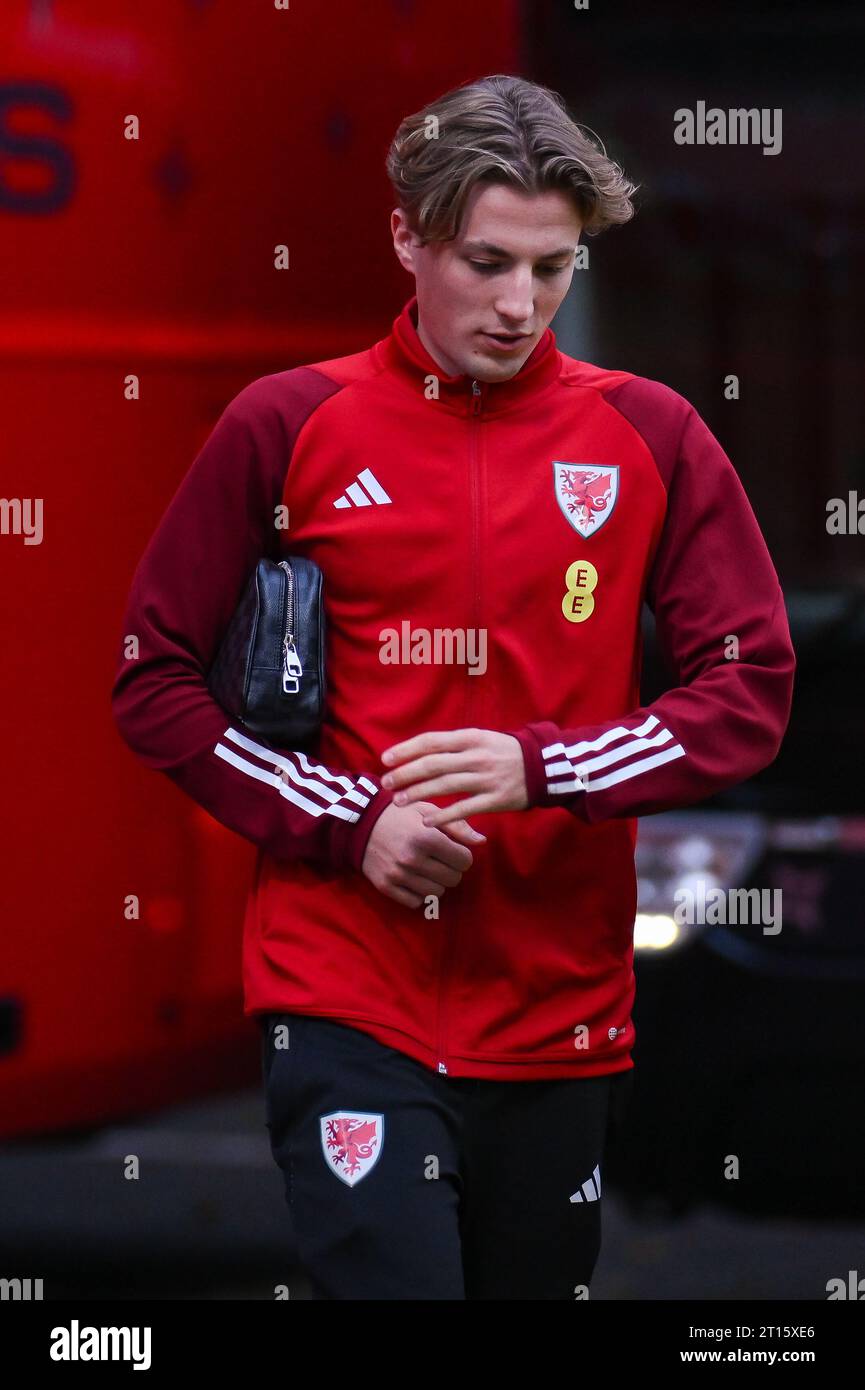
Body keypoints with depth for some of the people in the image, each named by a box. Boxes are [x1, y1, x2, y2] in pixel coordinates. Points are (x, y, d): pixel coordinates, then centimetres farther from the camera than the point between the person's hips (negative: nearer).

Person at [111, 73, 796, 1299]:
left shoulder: (651, 438, 4)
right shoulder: (286, 427, 1)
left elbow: (750, 695, 1)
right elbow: (153, 679, 4)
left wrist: (542, 768, -15)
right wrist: (349, 824, -9)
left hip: (562, 1005, 2)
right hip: (346, 1000, -2)